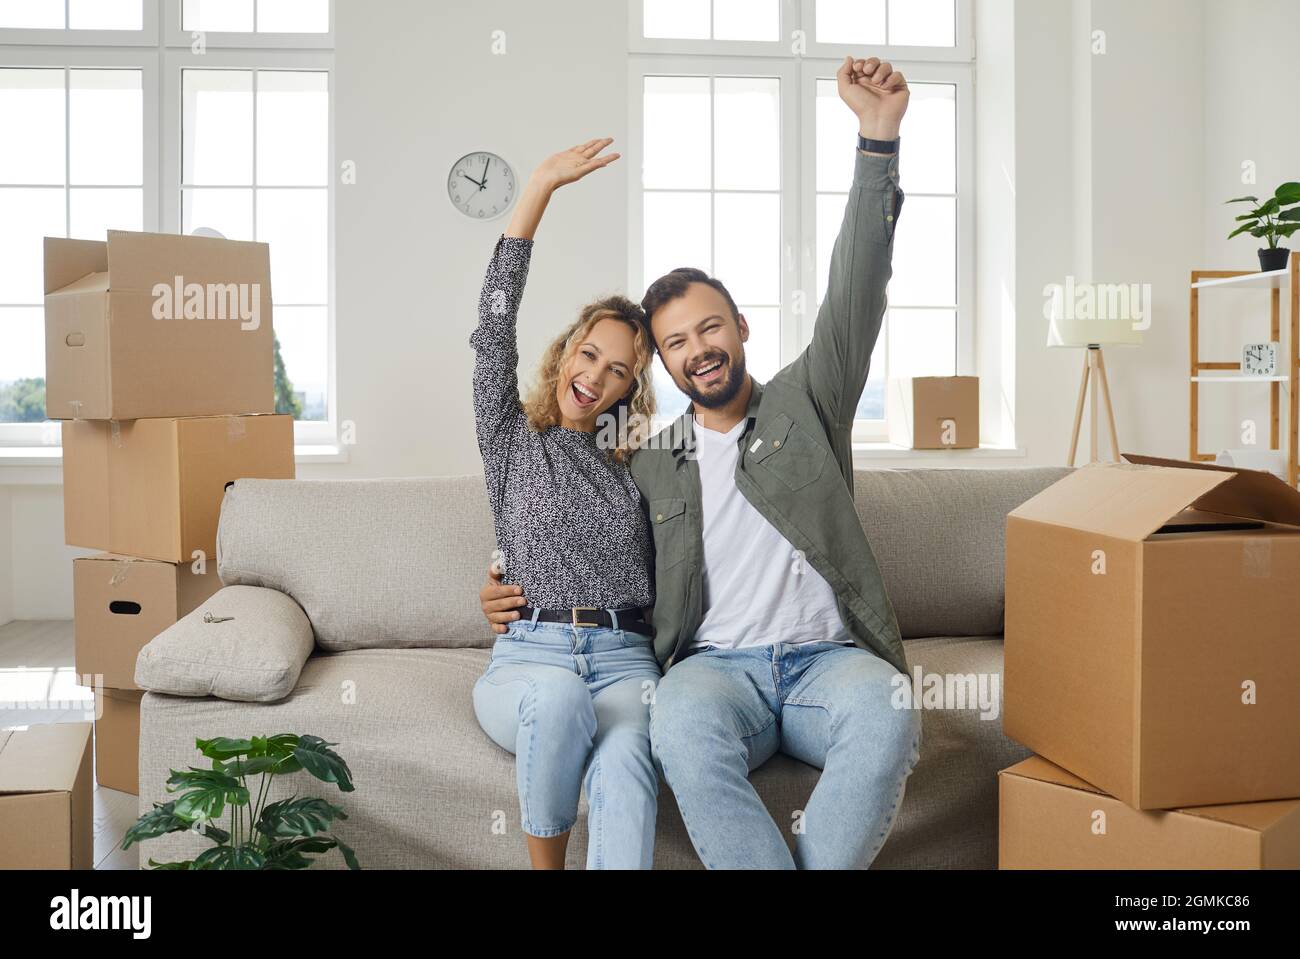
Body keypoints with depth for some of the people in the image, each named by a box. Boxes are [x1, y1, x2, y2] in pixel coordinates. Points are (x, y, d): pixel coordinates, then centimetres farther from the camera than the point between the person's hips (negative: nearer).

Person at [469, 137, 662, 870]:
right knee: (558, 695, -37)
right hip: (530, 657, -1)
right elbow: (494, 328, 2)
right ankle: (546, 869, -15)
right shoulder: (514, 439, 13)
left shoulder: (633, 467, 20)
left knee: (625, 758, -33)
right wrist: (539, 190, -4)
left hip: (625, 657, 1)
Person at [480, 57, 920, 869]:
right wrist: (517, 597, 7)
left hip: (825, 656, 0)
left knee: (886, 716, -35)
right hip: (718, 664, 1)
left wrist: (879, 140, -10)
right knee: (683, 721, -35)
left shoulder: (805, 404, 12)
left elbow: (856, 298, 0)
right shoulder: (651, 466, 17)